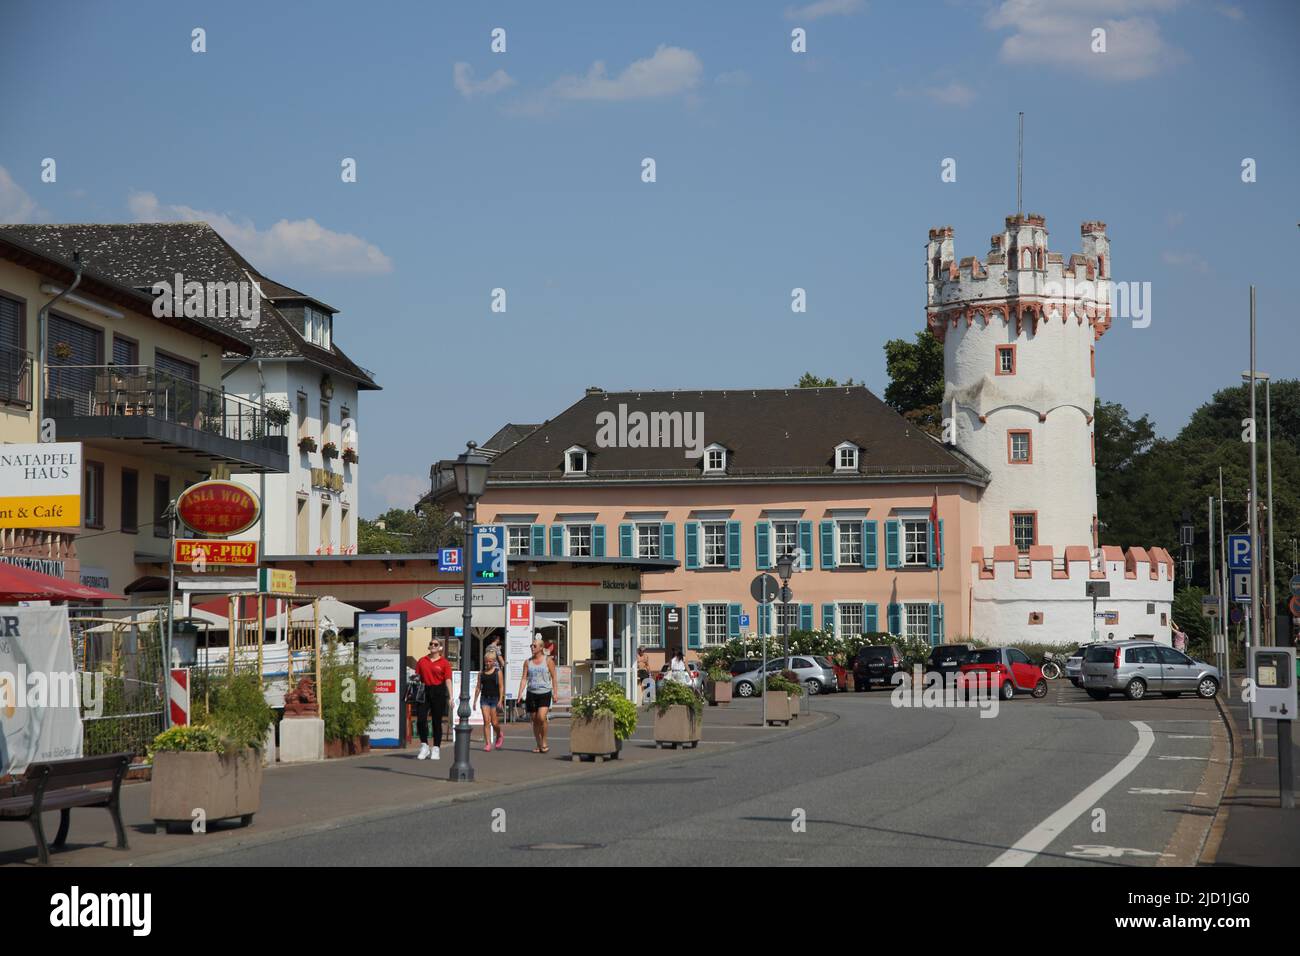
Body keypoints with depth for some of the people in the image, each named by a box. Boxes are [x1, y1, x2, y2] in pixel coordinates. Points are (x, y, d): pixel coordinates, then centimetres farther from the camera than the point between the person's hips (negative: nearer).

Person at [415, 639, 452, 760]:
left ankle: (436, 749, 11)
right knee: (421, 719, -7)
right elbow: (417, 677, 13)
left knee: (437, 722, 3)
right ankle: (424, 747, 7)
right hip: (424, 691, 2)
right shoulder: (422, 661, 11)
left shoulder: (444, 663, 1)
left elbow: (448, 680, -4)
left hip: (438, 692, -2)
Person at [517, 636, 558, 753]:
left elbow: (553, 677, 3)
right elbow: (524, 678, 7)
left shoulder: (548, 660, 1)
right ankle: (539, 745, 16)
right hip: (532, 693, 4)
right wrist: (520, 693, -3)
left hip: (545, 692, -4)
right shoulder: (528, 662, 9)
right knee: (535, 720, 6)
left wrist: (555, 692, -2)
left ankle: (544, 743, -3)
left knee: (541, 717, -20)